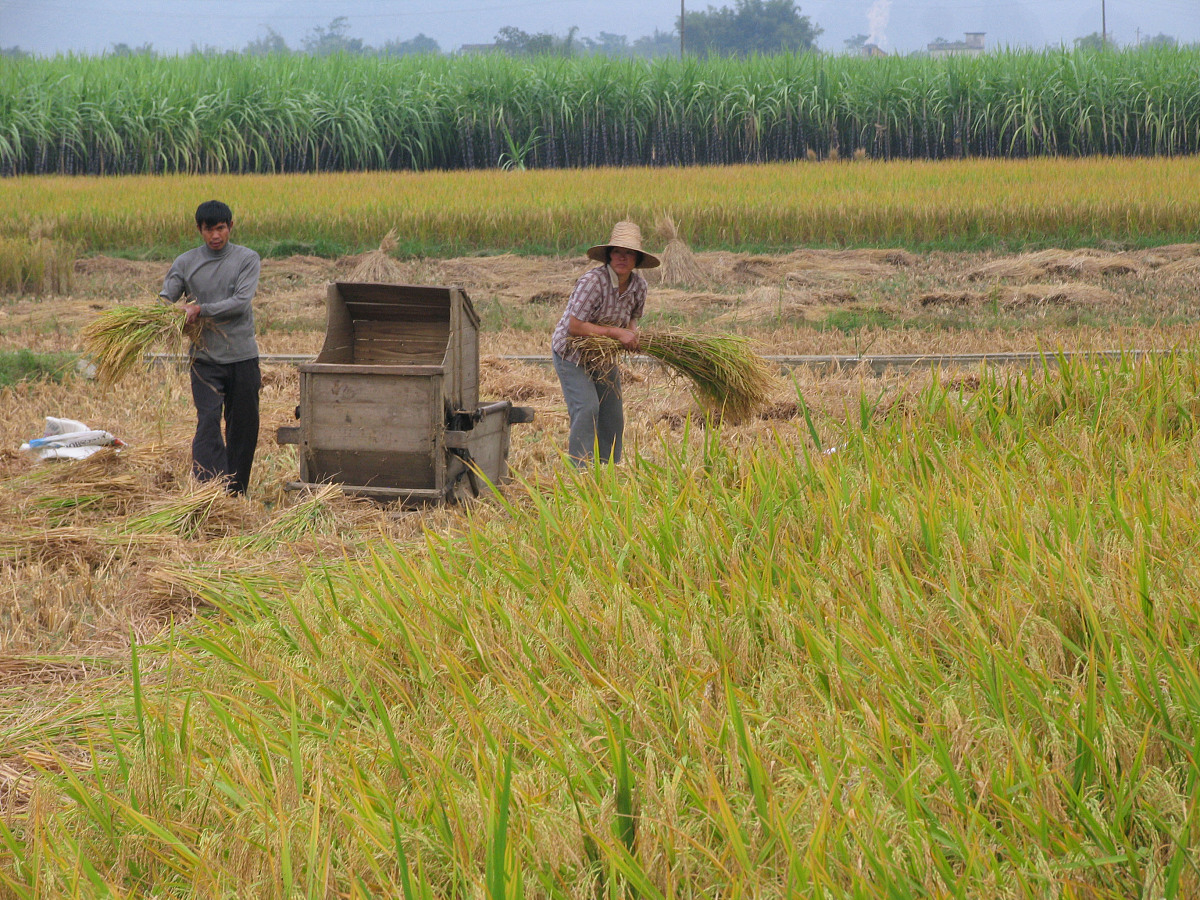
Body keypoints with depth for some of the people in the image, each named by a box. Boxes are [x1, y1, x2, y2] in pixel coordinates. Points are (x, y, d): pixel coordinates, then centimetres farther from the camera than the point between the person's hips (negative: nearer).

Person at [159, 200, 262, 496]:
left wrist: (202, 310, -19)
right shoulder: (185, 263, 7)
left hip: (242, 357, 1)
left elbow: (242, 302, -10)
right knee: (208, 423, -13)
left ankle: (236, 492, 20)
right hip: (205, 358, 0)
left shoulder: (247, 259, 2)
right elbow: (164, 299, 3)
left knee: (244, 428, 7)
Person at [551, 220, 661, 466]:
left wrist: (632, 331, -12)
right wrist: (617, 332, -32)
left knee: (613, 415, 9)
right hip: (572, 353, -7)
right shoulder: (593, 281, -30)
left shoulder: (639, 284, -7)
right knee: (586, 408, -21)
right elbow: (574, 326, -31)